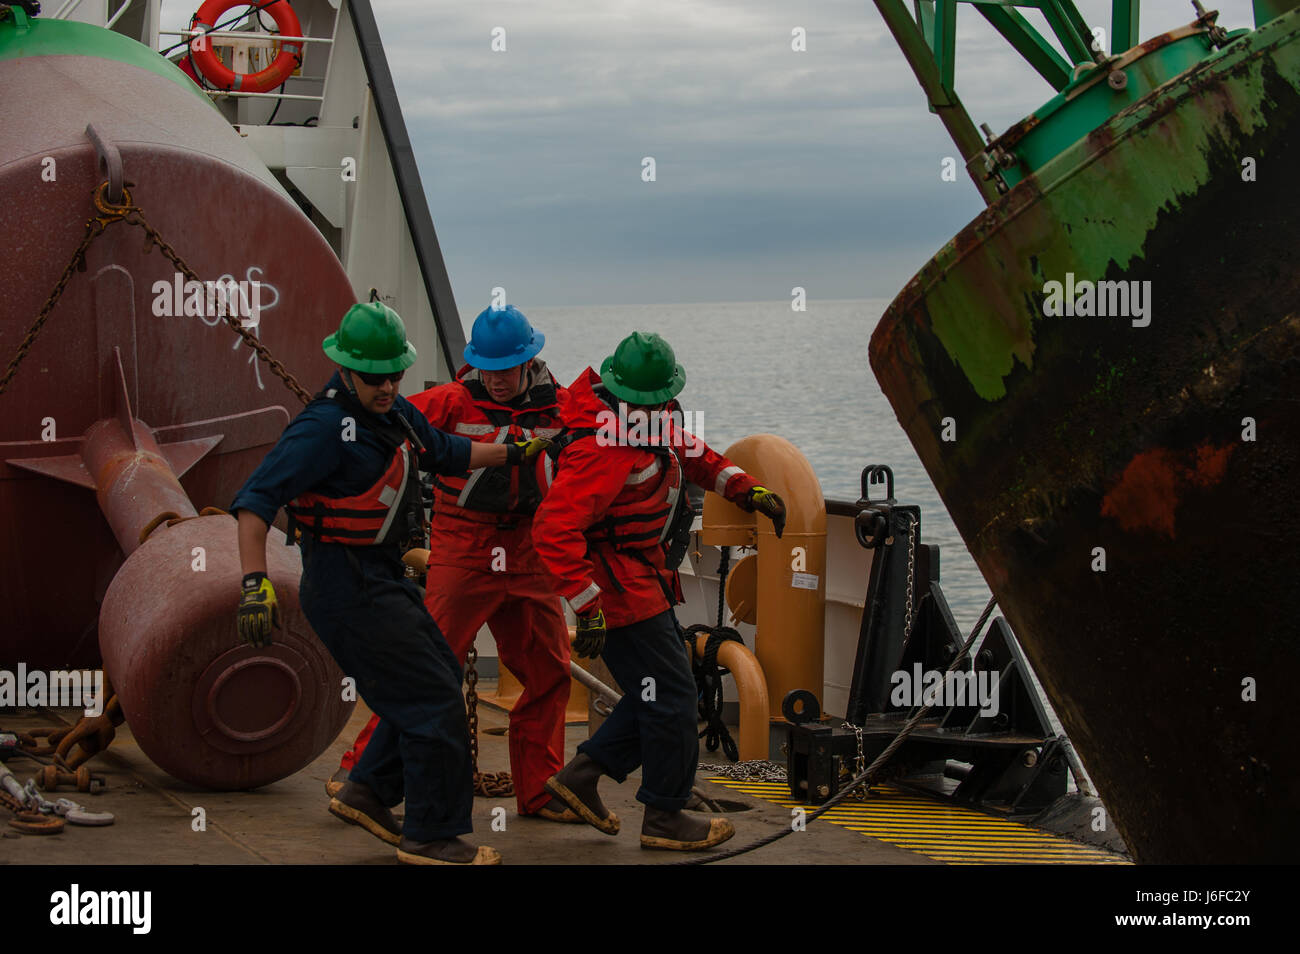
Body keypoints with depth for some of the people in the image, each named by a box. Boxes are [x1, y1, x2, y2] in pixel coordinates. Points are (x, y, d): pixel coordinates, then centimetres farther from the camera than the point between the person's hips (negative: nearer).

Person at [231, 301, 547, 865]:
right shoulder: (326, 428, -21)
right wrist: (255, 582, -36)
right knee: (433, 697, -7)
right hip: (348, 589, -10)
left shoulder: (394, 413, 7)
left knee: (441, 678, 19)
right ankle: (431, 838, 5)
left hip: (384, 577, 10)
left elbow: (444, 452, 27)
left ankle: (367, 793, 27)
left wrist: (514, 453, 28)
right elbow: (255, 499, -27)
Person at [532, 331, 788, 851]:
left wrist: (748, 490, 11)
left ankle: (581, 775, 20)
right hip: (618, 584, -10)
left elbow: (688, 451, 23)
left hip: (641, 573, 10)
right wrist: (587, 606, -33)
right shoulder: (602, 445, -27)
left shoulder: (646, 418, 3)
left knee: (663, 689, 16)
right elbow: (554, 528, -32)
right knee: (670, 695, -3)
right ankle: (663, 817, 11)